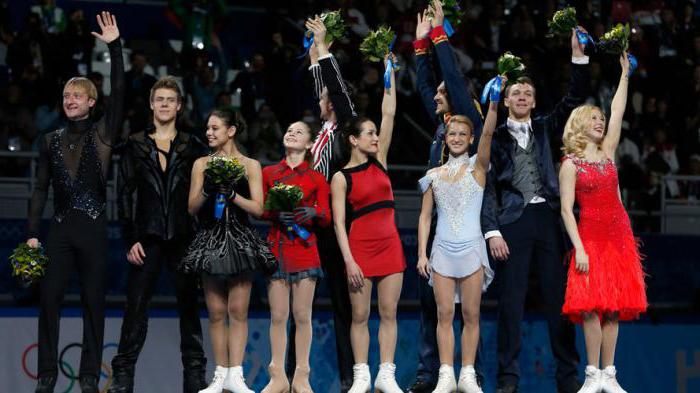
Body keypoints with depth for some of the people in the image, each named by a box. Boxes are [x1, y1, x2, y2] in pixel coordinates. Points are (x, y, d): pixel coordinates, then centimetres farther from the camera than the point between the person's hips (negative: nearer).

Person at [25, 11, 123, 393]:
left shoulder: (103, 134, 4)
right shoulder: (51, 140, 10)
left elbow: (119, 93, -8)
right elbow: (41, 189, 9)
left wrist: (114, 47, -13)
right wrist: (32, 232, 1)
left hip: (93, 228, -2)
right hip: (60, 227, 2)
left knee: (93, 301, 1)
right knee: (49, 298, -4)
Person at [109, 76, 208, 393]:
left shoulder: (193, 148, 11)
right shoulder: (135, 147, 11)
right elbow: (126, 196, 6)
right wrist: (130, 239, -3)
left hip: (184, 237, 0)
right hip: (147, 237, 0)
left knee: (189, 305, 2)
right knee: (136, 305, -3)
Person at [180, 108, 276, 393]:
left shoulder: (250, 165, 4)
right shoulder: (202, 164, 9)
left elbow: (258, 208, -4)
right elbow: (192, 207, 4)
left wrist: (231, 194, -17)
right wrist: (207, 190, -14)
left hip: (240, 241, -2)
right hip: (211, 241, 2)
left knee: (238, 311, -4)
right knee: (216, 312, 2)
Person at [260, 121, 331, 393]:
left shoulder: (317, 178, 9)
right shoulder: (269, 173, 11)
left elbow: (327, 218, 6)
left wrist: (313, 213, -16)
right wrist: (276, 215, -12)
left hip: (305, 250, -1)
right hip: (276, 247, 1)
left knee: (302, 315, -2)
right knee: (278, 316, -2)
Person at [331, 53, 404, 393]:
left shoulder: (379, 161, 8)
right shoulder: (341, 178, -3)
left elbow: (389, 114, 4)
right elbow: (339, 222, -6)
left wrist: (389, 71, 2)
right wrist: (349, 261, -14)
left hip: (390, 246, 4)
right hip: (359, 248, -4)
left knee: (389, 313, 2)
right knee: (360, 316, 0)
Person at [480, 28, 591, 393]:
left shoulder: (544, 128, 16)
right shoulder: (495, 138, 8)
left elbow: (574, 100, 4)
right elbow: (488, 188, 2)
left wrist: (578, 55, -5)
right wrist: (492, 231, -8)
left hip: (547, 217, 2)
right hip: (512, 222, -2)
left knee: (558, 297, 2)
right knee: (511, 301, -3)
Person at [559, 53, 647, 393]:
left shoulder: (607, 153, 12)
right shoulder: (570, 164, 0)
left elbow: (618, 114, 10)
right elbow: (566, 210, -5)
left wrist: (625, 74, 12)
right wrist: (578, 248, -14)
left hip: (619, 234, 4)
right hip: (589, 235, -4)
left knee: (614, 306, 1)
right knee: (591, 305, -11)